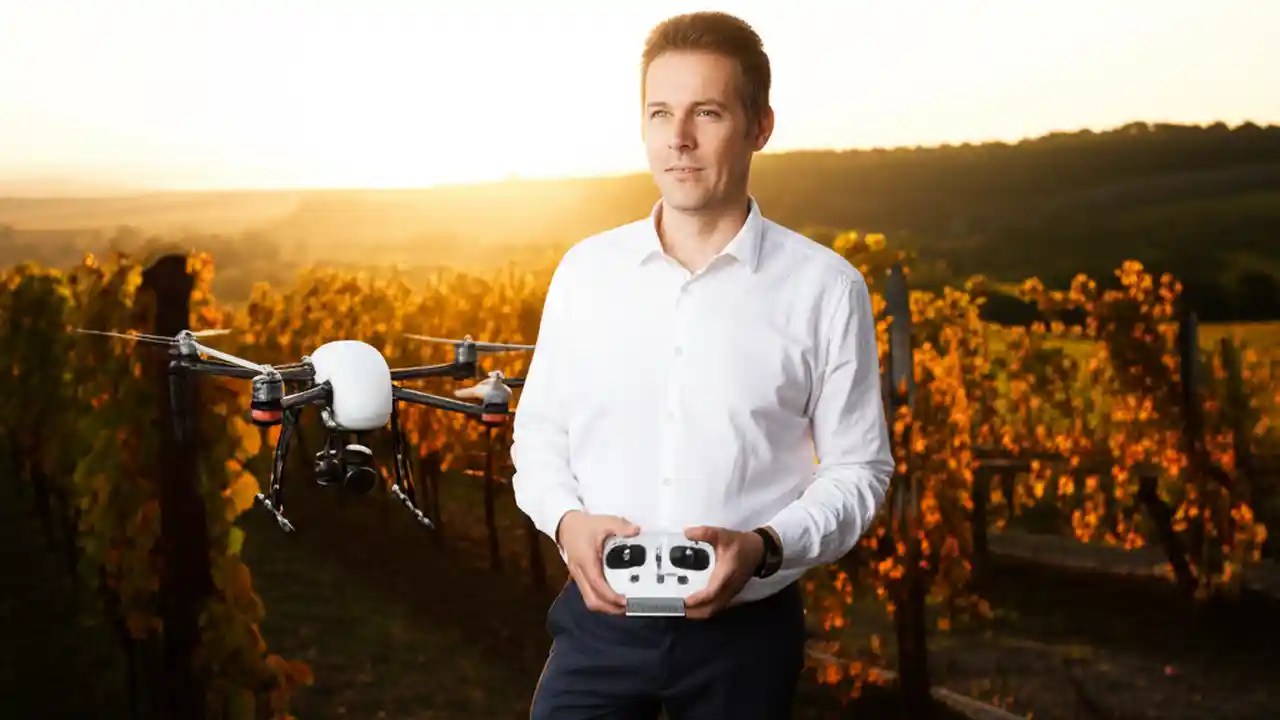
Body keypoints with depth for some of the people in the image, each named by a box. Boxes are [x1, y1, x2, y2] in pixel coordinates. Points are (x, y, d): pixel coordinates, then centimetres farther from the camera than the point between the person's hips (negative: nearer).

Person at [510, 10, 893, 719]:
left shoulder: (826, 287, -6)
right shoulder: (585, 269, 2)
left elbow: (858, 469, -1)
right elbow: (539, 429, 10)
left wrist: (765, 547, -18)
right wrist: (567, 520, -10)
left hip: (745, 631, -1)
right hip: (599, 621, 2)